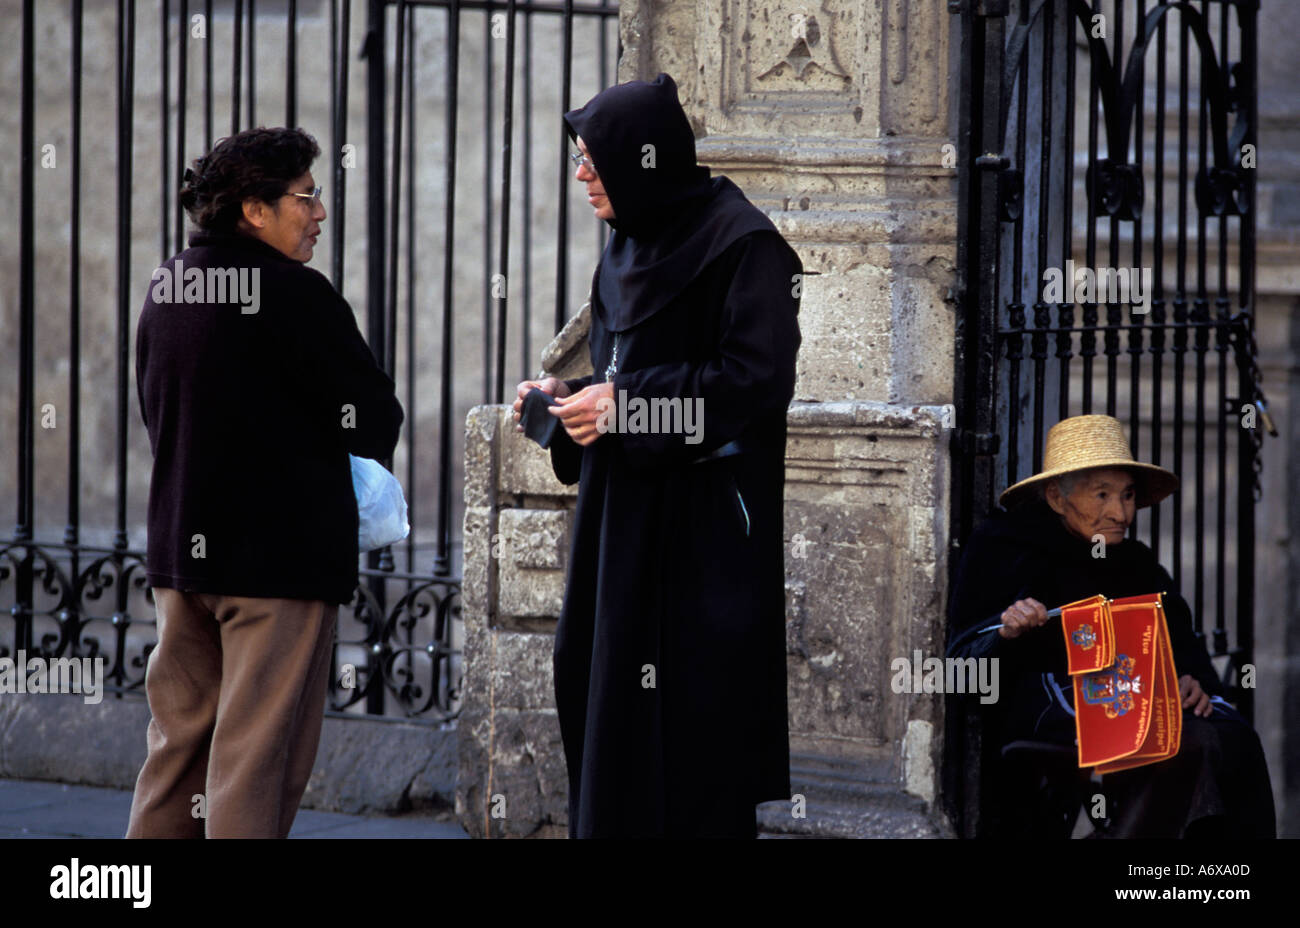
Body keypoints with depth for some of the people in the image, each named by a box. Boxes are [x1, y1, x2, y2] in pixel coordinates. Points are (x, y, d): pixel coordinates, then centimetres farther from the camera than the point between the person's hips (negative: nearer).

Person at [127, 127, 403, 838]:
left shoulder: (164, 291, 7)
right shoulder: (296, 294, -15)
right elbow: (376, 424, -12)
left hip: (181, 547, 7)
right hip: (282, 555, -7)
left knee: (178, 739, 15)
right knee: (257, 753, -2)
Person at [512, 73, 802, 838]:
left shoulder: (741, 243, -10)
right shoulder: (632, 249, 16)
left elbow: (760, 379, -18)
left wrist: (625, 404, -16)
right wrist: (573, 399, 4)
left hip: (702, 522, -9)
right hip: (624, 516, 9)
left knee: (691, 717, -8)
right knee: (602, 696, 6)